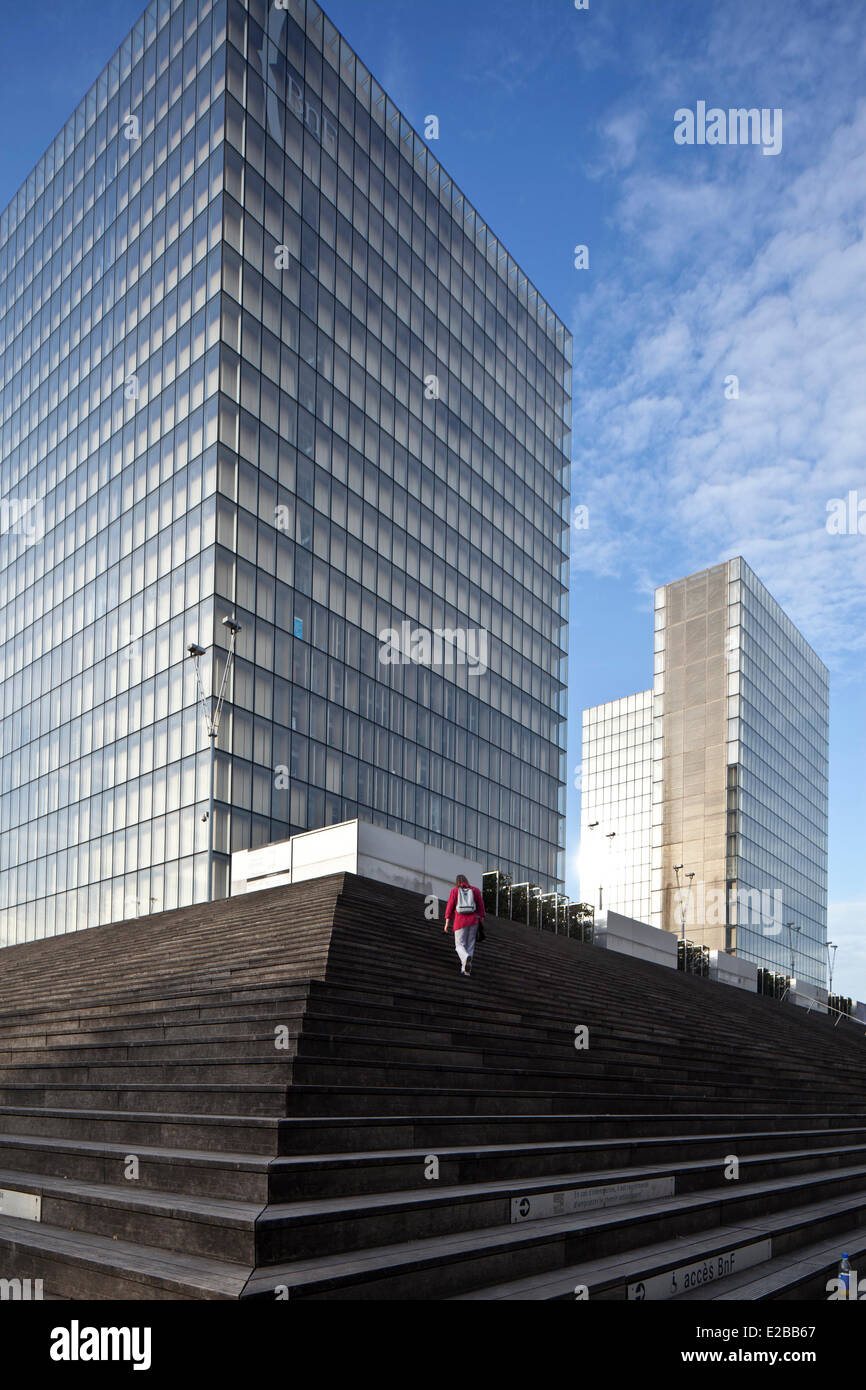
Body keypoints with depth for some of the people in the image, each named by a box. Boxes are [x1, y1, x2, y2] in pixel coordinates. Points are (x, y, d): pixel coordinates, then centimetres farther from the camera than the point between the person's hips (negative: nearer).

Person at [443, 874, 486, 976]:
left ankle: (466, 958, -27)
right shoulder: (475, 890, 11)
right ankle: (466, 969, 5)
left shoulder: (454, 890, 6)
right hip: (473, 921, 2)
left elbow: (450, 906, 1)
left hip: (460, 922, -2)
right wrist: (481, 921, 11)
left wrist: (447, 923, 2)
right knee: (470, 945, 10)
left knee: (460, 945, 3)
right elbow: (481, 906, 7)